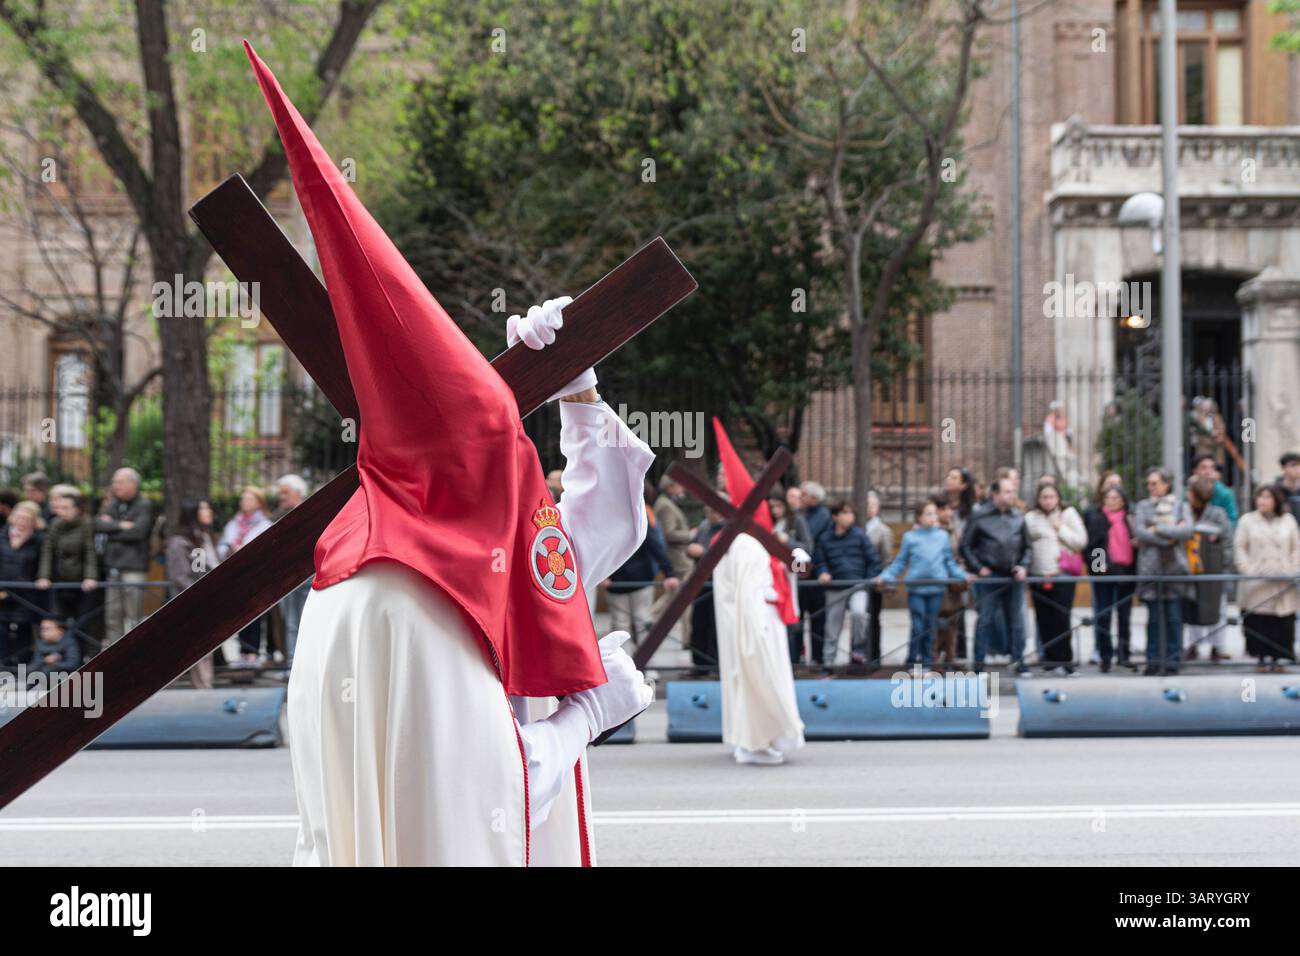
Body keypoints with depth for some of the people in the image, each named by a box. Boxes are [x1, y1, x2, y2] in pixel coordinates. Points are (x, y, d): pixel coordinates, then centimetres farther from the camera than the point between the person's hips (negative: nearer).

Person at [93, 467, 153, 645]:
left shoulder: (144, 506, -2)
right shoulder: (113, 505, 17)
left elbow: (138, 531, -16)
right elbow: (98, 524, 3)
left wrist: (111, 528, -4)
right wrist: (120, 525, -10)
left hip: (134, 567, -6)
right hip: (113, 567, 6)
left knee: (133, 616, -9)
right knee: (112, 615, 7)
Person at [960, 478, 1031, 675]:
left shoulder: (1018, 517, 7)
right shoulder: (979, 516, -5)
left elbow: (1026, 546, 15)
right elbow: (966, 546, -1)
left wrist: (1023, 566, 1)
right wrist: (978, 568, -8)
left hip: (1013, 577, 4)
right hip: (988, 577, -3)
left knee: (1016, 620, 6)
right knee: (985, 620, 0)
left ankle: (1019, 661, 15)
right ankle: (979, 663, 7)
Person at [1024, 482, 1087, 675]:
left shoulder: (1068, 514, 9)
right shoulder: (1030, 518, 11)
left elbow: (1081, 541, 1)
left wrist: (1060, 529, -3)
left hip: (1063, 575, -2)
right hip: (1038, 577, 2)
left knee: (1061, 618, -10)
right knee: (1044, 620, 1)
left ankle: (1065, 660, -4)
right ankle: (1050, 659, 9)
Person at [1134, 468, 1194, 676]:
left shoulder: (1181, 506, 11)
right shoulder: (1143, 505, 12)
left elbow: (1187, 530, -5)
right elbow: (1139, 531, -3)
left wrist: (1158, 529, -7)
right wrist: (1170, 536, -7)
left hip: (1175, 566, 0)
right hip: (1151, 566, 0)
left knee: (1174, 617, -3)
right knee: (1154, 617, -1)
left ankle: (1172, 661, 1)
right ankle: (1153, 661, 4)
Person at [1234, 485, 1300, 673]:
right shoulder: (1247, 520, 7)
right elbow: (1239, 547, 3)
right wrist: (1247, 569, -9)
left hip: (1283, 583, 1)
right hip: (1256, 583, -1)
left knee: (1283, 621, -2)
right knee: (1258, 622, -4)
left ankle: (1276, 658, 7)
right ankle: (1261, 658, 5)